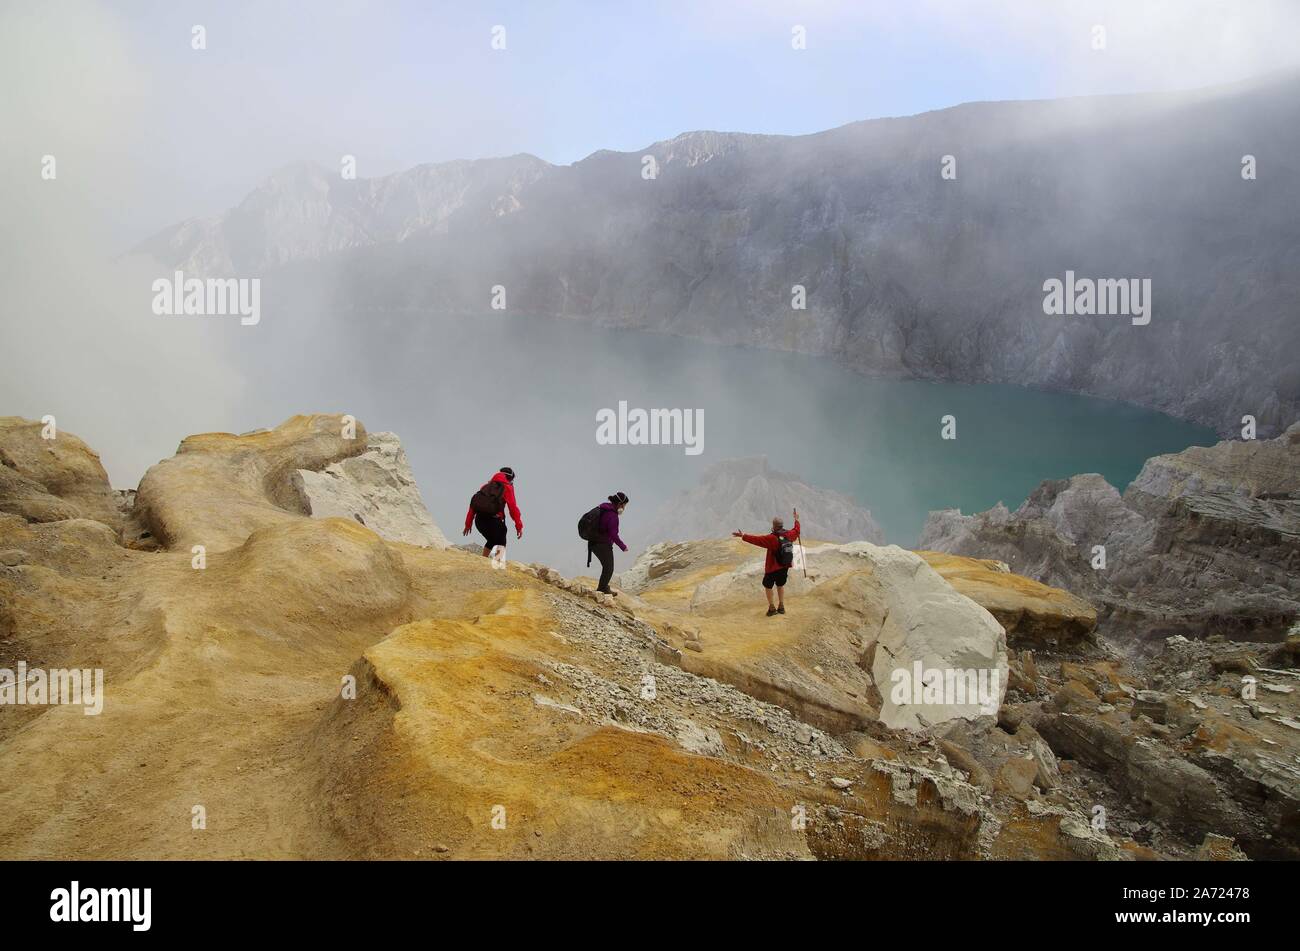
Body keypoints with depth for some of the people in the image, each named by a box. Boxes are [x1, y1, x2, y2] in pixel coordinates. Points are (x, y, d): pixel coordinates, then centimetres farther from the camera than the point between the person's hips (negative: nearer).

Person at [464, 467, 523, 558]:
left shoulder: (486, 485, 21)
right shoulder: (507, 487, 4)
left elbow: (473, 504, 17)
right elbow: (513, 507, -5)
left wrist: (468, 523, 20)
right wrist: (519, 526, -3)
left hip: (479, 520, 6)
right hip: (494, 521, -6)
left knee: (491, 541, 28)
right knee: (501, 544, 1)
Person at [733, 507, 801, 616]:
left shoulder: (772, 538, -26)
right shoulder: (788, 535, -7)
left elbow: (757, 539, -29)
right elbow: (796, 531, 15)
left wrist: (743, 536, -24)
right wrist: (796, 519, 30)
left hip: (772, 568, -6)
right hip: (785, 567, 6)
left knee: (768, 586, 13)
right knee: (780, 585, 24)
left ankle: (772, 608, 17)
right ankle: (781, 606, 30)